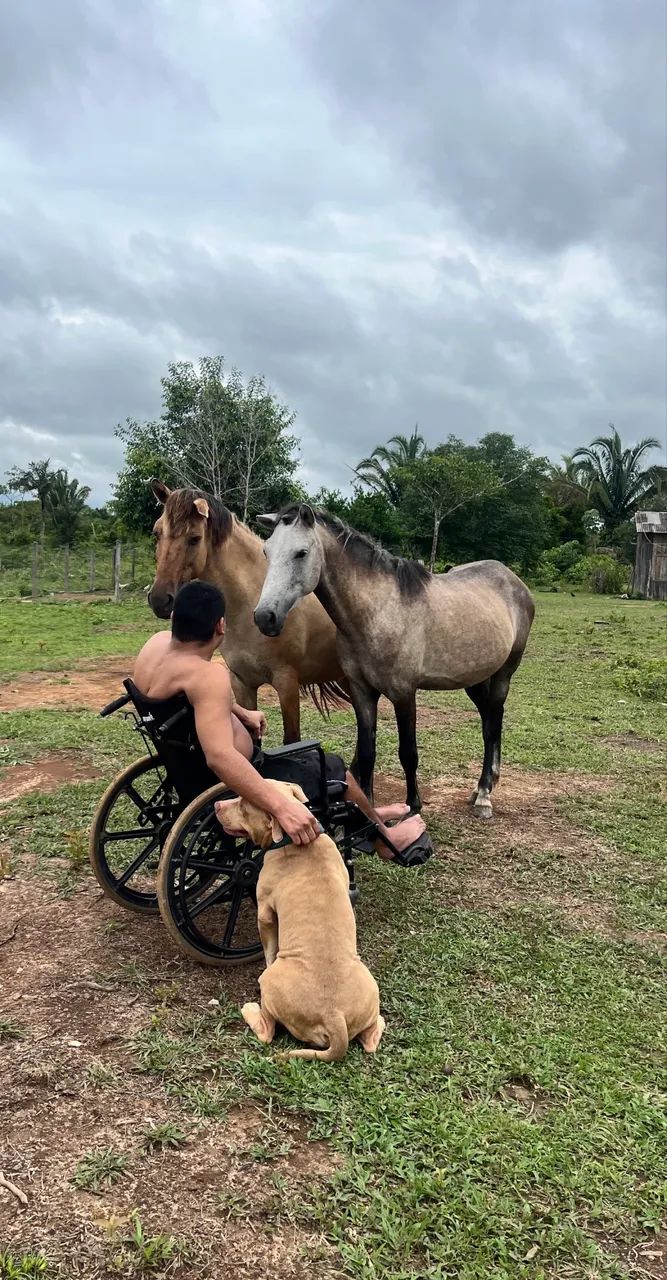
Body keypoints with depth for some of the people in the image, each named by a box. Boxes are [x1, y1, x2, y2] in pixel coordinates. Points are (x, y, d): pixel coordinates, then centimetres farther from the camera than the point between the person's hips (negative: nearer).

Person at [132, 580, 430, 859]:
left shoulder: (157, 643, -7)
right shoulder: (207, 674, -36)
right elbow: (219, 757, -47)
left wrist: (243, 714, 18)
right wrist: (282, 806, -50)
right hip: (225, 785, -9)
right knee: (334, 769, 11)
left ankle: (366, 815, 46)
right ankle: (385, 837, 35)